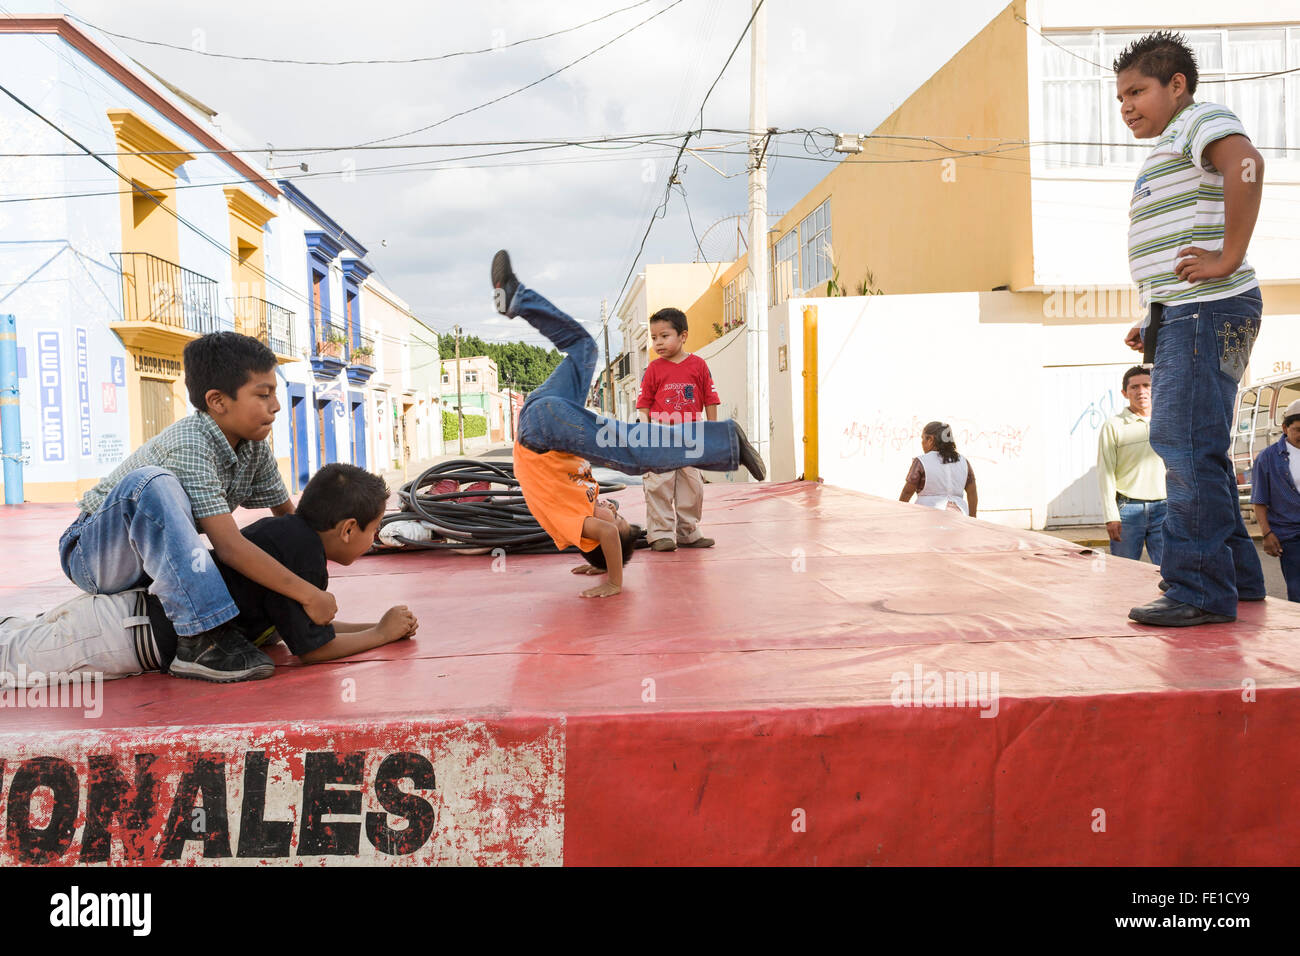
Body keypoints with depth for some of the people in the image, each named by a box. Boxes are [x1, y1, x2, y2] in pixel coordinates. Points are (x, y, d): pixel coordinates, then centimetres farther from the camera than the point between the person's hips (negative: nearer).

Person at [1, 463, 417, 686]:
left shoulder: (288, 528, 4)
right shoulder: (301, 554, -24)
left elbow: (306, 624, 13)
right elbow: (312, 648, -20)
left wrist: (377, 625, 9)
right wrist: (382, 634, -9)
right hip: (133, 634, -9)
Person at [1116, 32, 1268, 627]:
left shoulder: (1202, 119, -2)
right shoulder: (1167, 151, 27)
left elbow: (1246, 164, -25)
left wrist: (1228, 260, -25)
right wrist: (1157, 325, 18)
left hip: (1209, 310, -10)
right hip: (1185, 316, 10)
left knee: (1186, 446, -14)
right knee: (1195, 450, 12)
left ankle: (1201, 590, -11)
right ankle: (1236, 577, 20)